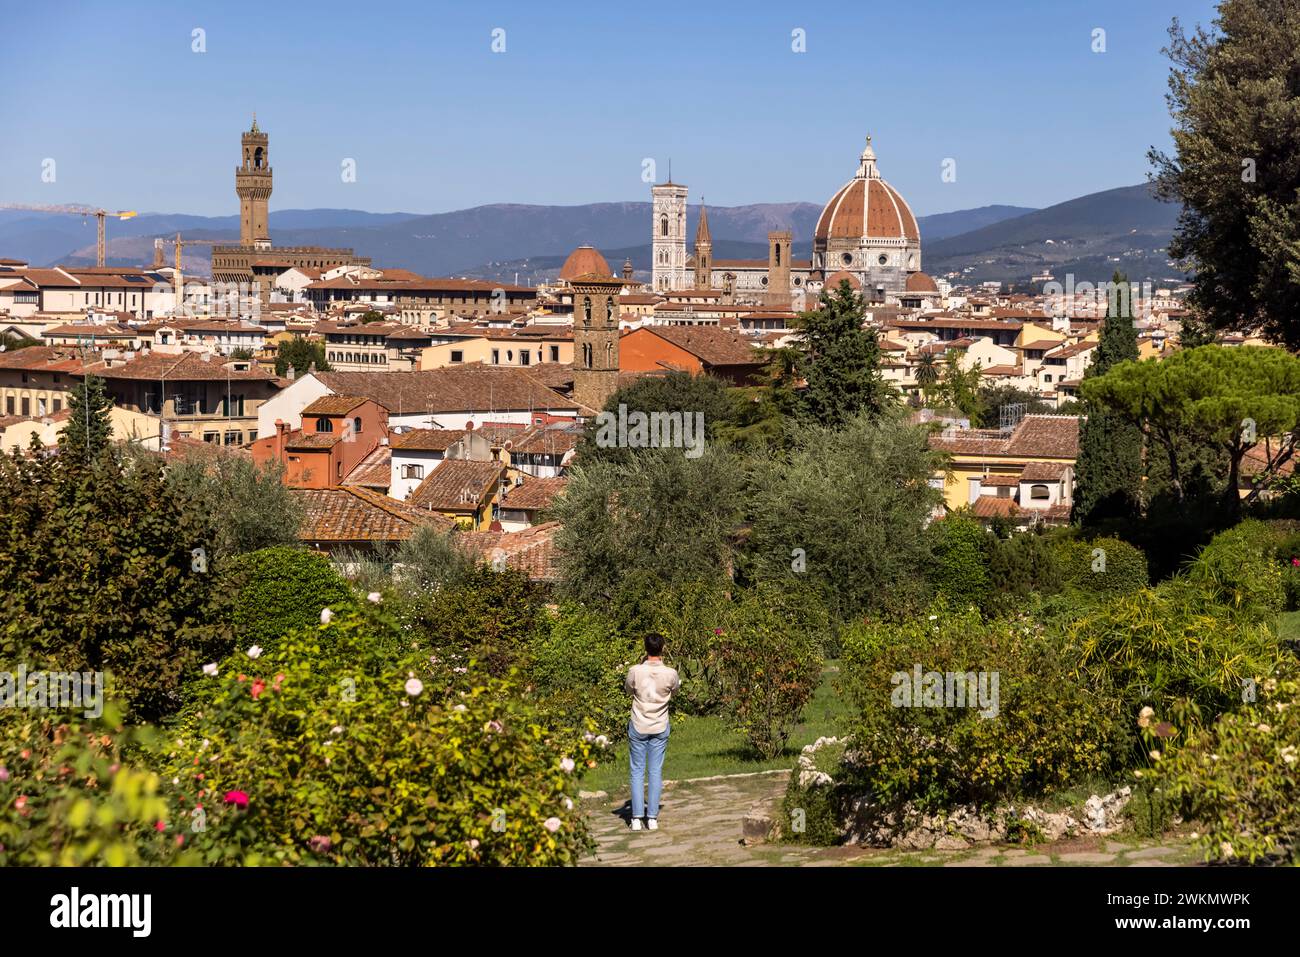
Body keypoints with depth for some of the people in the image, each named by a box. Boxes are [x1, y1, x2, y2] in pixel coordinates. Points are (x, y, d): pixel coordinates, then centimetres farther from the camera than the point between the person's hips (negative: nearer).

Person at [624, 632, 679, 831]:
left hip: (638, 727, -1)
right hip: (660, 728, 1)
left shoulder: (635, 671, -15)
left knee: (637, 772, 7)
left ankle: (636, 818, 4)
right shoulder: (670, 674, -12)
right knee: (656, 772, 7)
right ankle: (652, 817, 8)